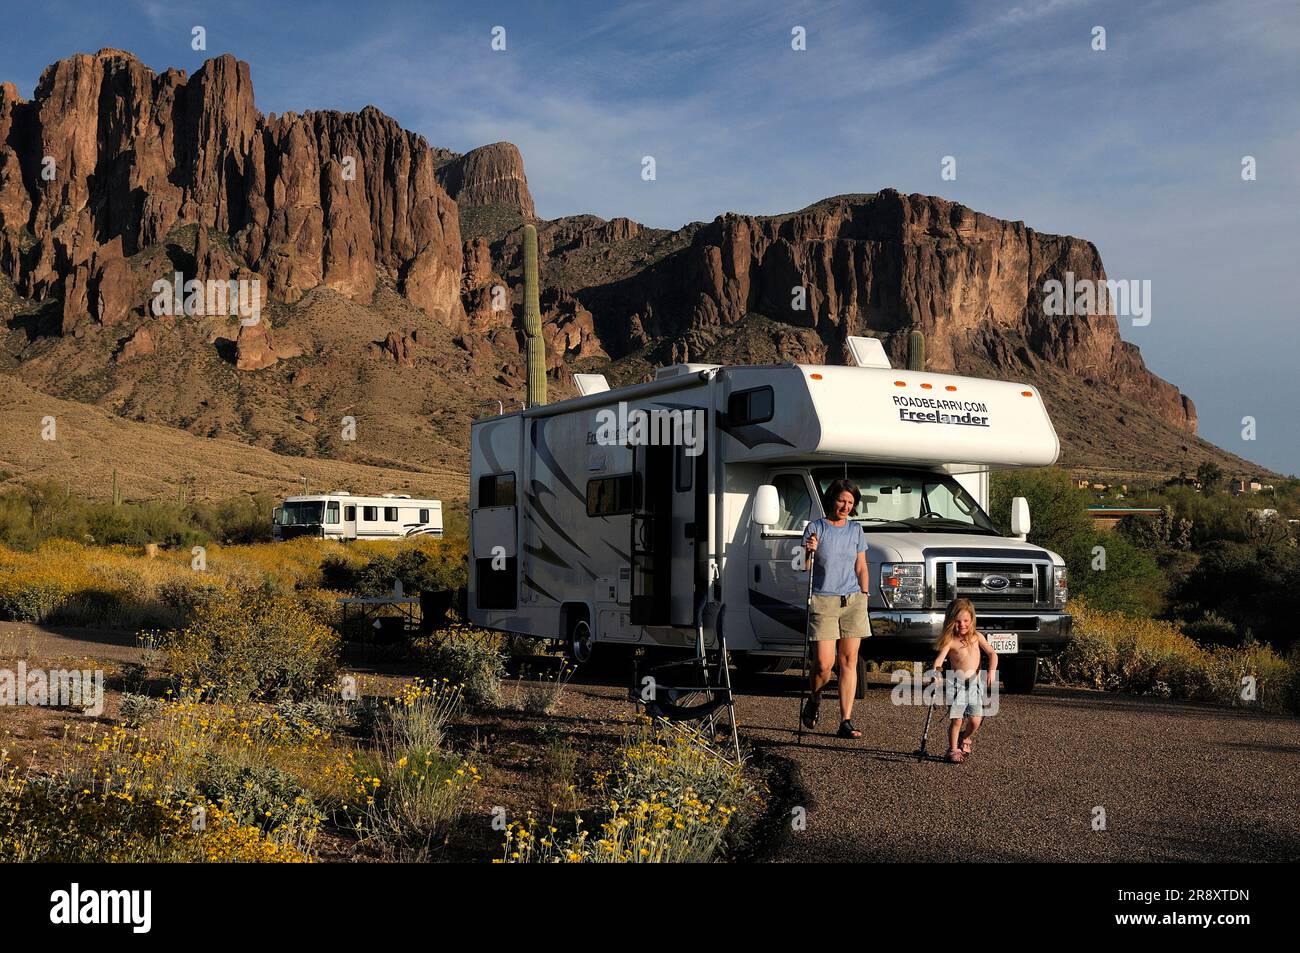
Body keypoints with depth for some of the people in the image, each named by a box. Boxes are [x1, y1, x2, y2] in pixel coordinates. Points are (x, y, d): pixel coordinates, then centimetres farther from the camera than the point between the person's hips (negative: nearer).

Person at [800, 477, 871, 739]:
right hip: (823, 601, -3)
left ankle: (846, 722, 3)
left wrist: (864, 594, 6)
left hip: (852, 601, 3)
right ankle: (813, 703, 20)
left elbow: (861, 567, 15)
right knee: (824, 663, -10)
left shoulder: (855, 530, 11)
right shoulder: (816, 527, 1)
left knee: (849, 661, 0)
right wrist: (809, 552, -22)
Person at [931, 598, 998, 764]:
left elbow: (992, 653, 5)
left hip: (975, 683, 3)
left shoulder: (977, 637, 6)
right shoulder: (950, 641, -5)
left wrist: (992, 670, -11)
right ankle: (953, 749, 11)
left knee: (975, 720, -2)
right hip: (957, 683, -3)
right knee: (956, 719, -7)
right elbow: (939, 659, -16)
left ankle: (965, 738, 29)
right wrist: (936, 673, -35)